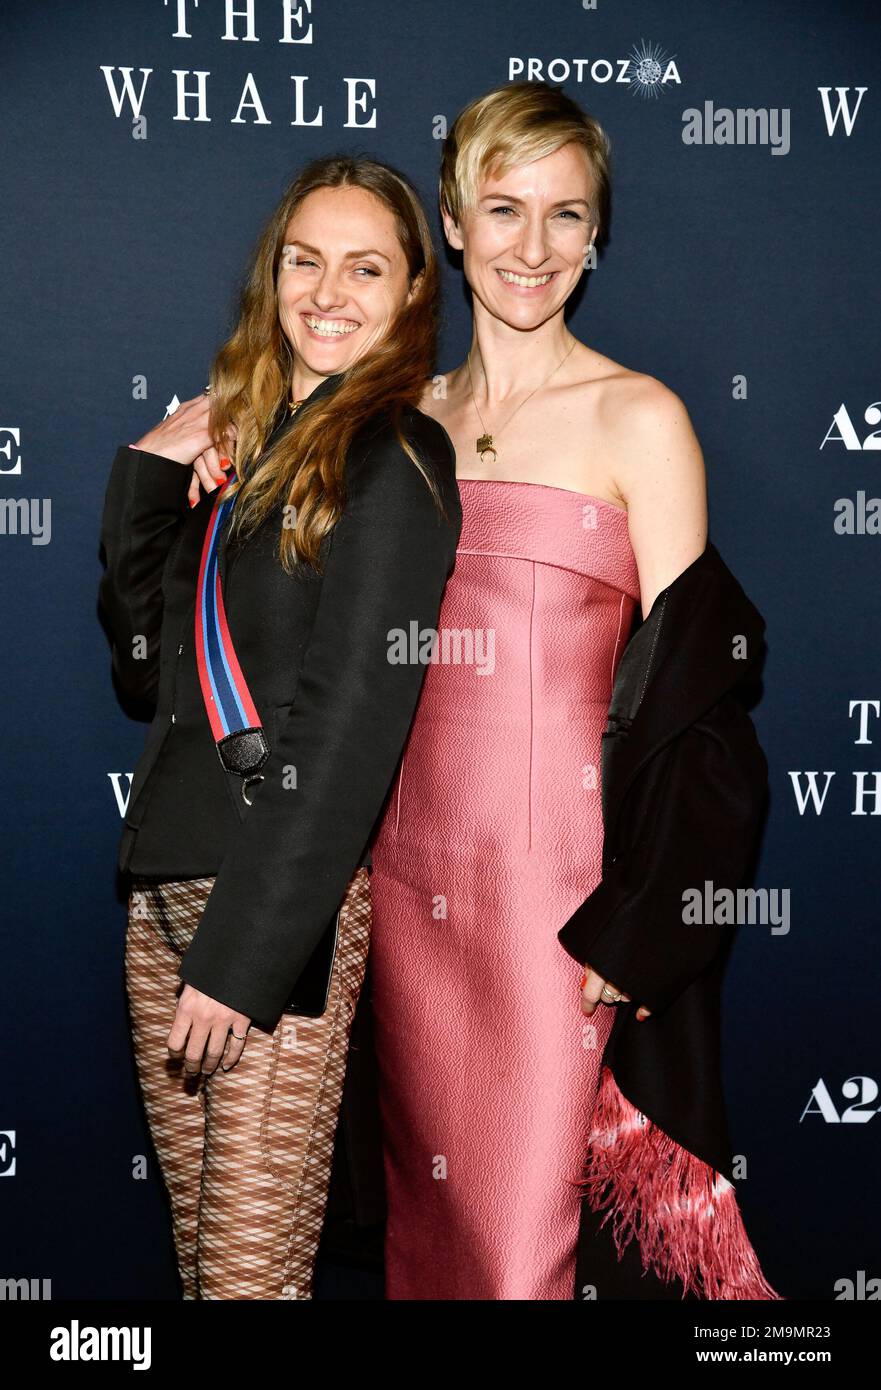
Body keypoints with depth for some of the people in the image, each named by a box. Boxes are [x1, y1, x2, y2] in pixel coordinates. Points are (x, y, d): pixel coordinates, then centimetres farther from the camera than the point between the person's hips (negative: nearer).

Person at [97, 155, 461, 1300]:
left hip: (287, 899, -7)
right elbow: (148, 670, 15)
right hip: (163, 882, 7)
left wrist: (245, 952, -17)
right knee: (197, 1244, 16)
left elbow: (355, 722, -15)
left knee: (252, 1265, 2)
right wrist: (148, 473, 5)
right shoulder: (244, 442, 14)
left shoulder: (394, 457, -9)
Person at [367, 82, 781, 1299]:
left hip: (560, 861, -4)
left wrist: (645, 902, -13)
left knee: (536, 1217, 2)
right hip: (412, 856, 5)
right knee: (429, 1196, 14)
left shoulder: (638, 418, -4)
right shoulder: (411, 418, 11)